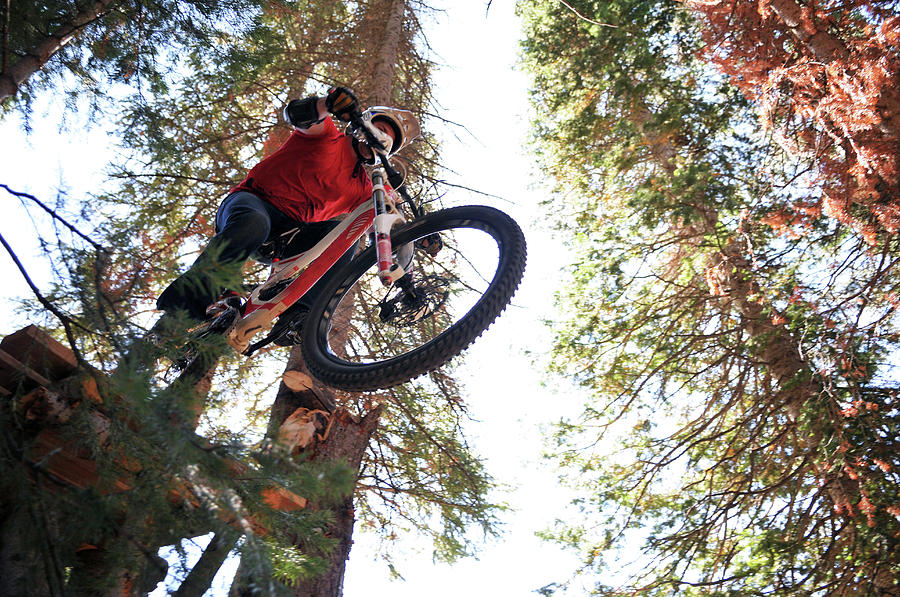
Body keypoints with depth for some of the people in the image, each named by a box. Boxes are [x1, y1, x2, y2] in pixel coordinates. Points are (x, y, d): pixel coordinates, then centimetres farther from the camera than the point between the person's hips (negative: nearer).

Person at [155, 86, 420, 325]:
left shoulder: (363, 189, 16)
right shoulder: (327, 135, 4)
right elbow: (295, 113, -16)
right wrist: (327, 103, -38)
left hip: (291, 232, 4)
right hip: (254, 200, -4)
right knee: (254, 224, -40)